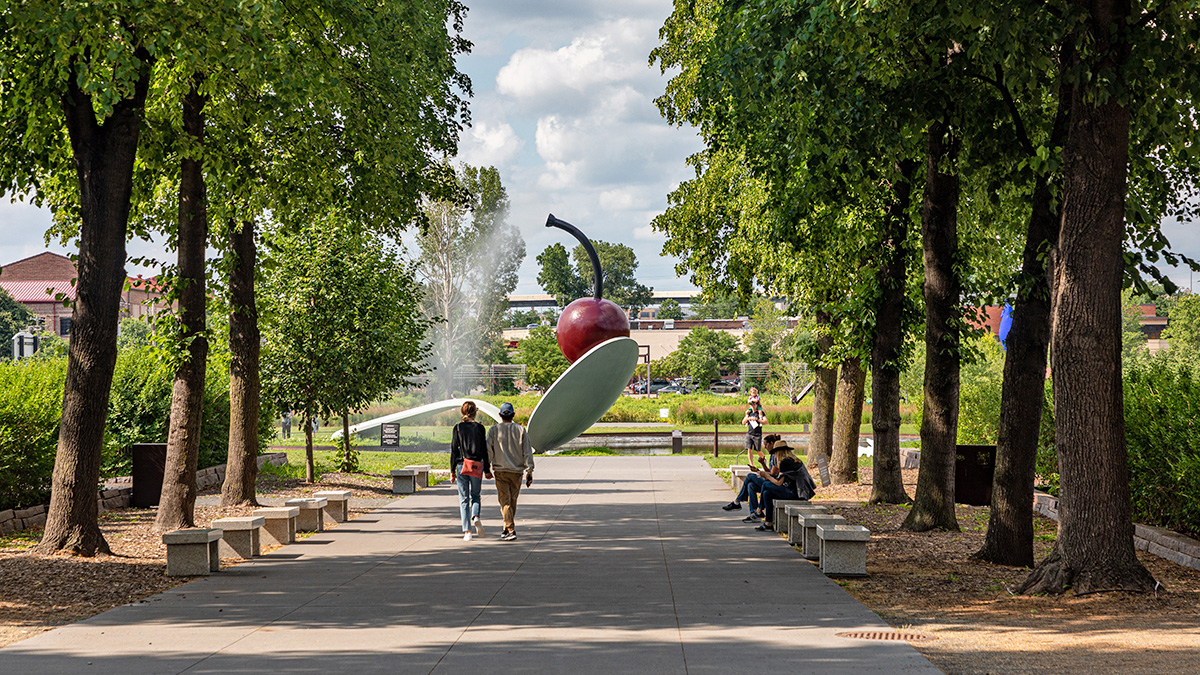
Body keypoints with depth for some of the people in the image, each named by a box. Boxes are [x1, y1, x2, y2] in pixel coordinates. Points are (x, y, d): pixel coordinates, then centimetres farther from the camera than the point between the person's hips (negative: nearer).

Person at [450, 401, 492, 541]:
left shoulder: (458, 428, -1)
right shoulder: (479, 428, -1)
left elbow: (454, 450, 0)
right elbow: (484, 450, 1)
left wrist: (452, 471, 5)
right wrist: (487, 470, 8)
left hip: (462, 466, 0)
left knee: (464, 499, 5)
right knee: (475, 495, 16)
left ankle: (467, 531, -2)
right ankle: (476, 516, -13)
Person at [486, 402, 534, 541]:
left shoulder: (493, 430, -2)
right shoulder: (520, 430, 2)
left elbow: (488, 451, -3)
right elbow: (527, 452, 0)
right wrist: (529, 471, 4)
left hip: (500, 471, -2)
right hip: (517, 471, 2)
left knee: (505, 501, -4)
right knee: (512, 501, 15)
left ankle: (511, 530, -16)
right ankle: (507, 529, 24)